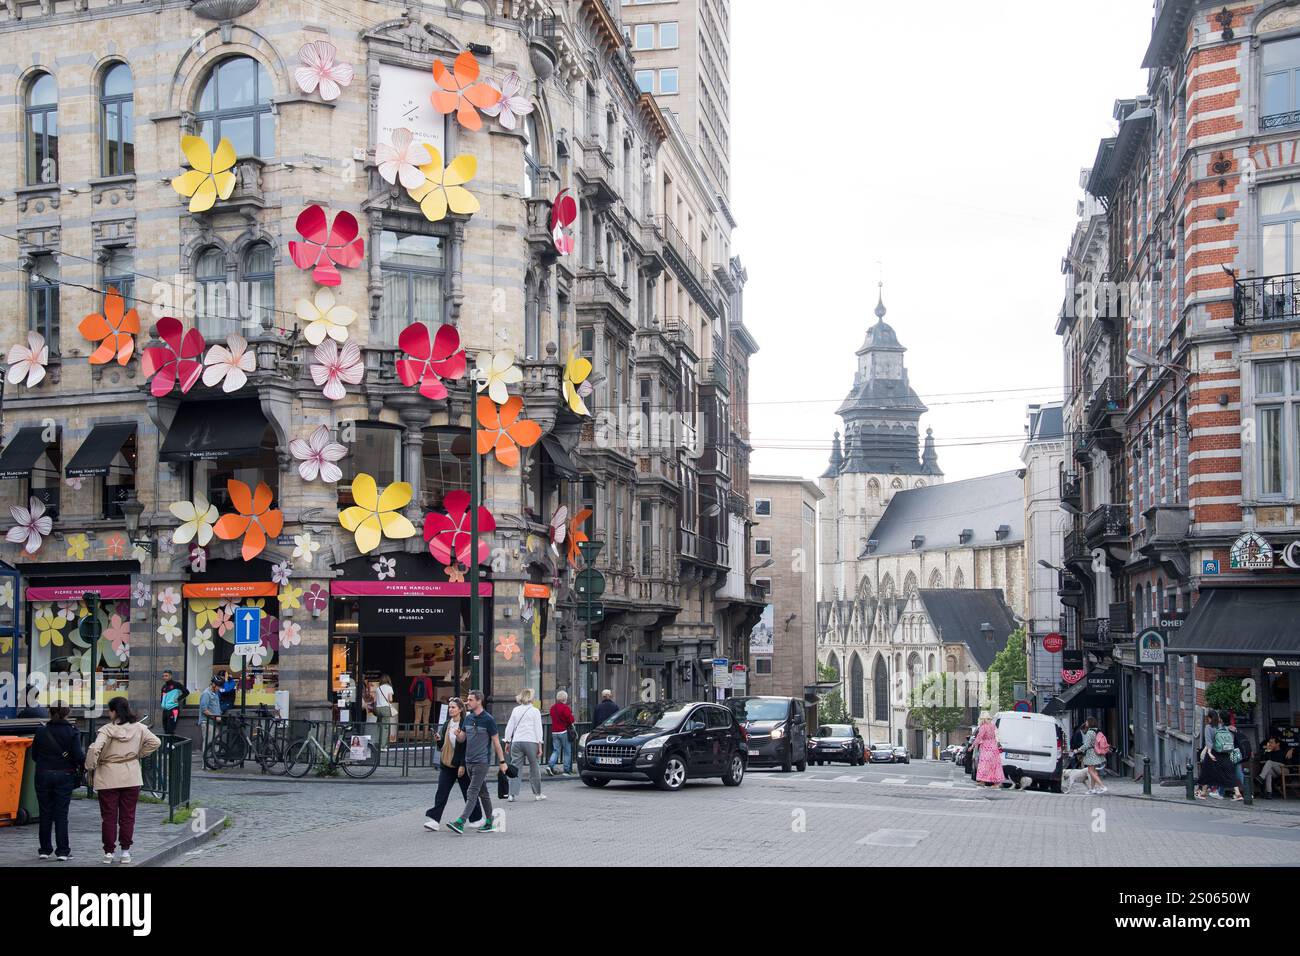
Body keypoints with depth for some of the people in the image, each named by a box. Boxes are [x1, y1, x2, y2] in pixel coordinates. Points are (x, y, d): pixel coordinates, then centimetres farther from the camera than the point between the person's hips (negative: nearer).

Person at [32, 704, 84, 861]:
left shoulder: (41, 732, -4)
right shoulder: (72, 733, -10)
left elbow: (34, 755, 3)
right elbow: (78, 757, -14)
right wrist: (85, 762, 7)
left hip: (43, 776, 1)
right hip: (64, 776, -1)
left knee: (45, 813, 11)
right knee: (61, 814, 4)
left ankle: (45, 850, 16)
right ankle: (62, 851, 4)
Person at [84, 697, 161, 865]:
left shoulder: (107, 729, -13)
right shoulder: (139, 728, -1)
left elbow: (94, 749, -22)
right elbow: (155, 742, -1)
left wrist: (90, 768, -9)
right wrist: (140, 754, 7)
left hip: (108, 778, -3)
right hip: (131, 778, 3)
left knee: (108, 817, 7)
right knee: (128, 816, 10)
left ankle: (109, 852, 9)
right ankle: (126, 851, 12)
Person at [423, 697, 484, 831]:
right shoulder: (447, 724, 9)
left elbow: (467, 746, -14)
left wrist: (463, 765, -18)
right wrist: (438, 740, -5)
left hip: (461, 764, -6)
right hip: (447, 764, 6)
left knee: (468, 792, 7)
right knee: (441, 792, -4)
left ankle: (476, 818, 23)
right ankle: (435, 820, -7)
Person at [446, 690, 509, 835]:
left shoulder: (488, 719, -10)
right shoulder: (468, 718, 10)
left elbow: (496, 741, -6)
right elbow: (462, 738, 14)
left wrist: (502, 762, -5)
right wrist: (457, 734, -10)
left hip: (481, 762, -7)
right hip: (469, 761, 7)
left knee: (472, 793, -13)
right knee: (482, 793, 13)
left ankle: (460, 822, -21)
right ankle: (489, 823, 19)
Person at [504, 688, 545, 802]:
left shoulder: (515, 710, 10)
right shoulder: (535, 711, 0)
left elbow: (509, 727, 11)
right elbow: (538, 729, -3)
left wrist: (507, 742, 17)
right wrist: (539, 745, -2)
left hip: (516, 741, 3)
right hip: (531, 741, -3)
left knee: (515, 768, 3)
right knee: (534, 768, 8)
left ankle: (512, 794, -4)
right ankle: (537, 793, 15)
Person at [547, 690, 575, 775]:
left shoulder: (553, 707, 9)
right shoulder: (565, 707, -13)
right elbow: (571, 719, -14)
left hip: (554, 732, 6)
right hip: (564, 731, -6)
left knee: (556, 750, 9)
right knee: (567, 751, 5)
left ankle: (550, 765, -11)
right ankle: (567, 769, 5)